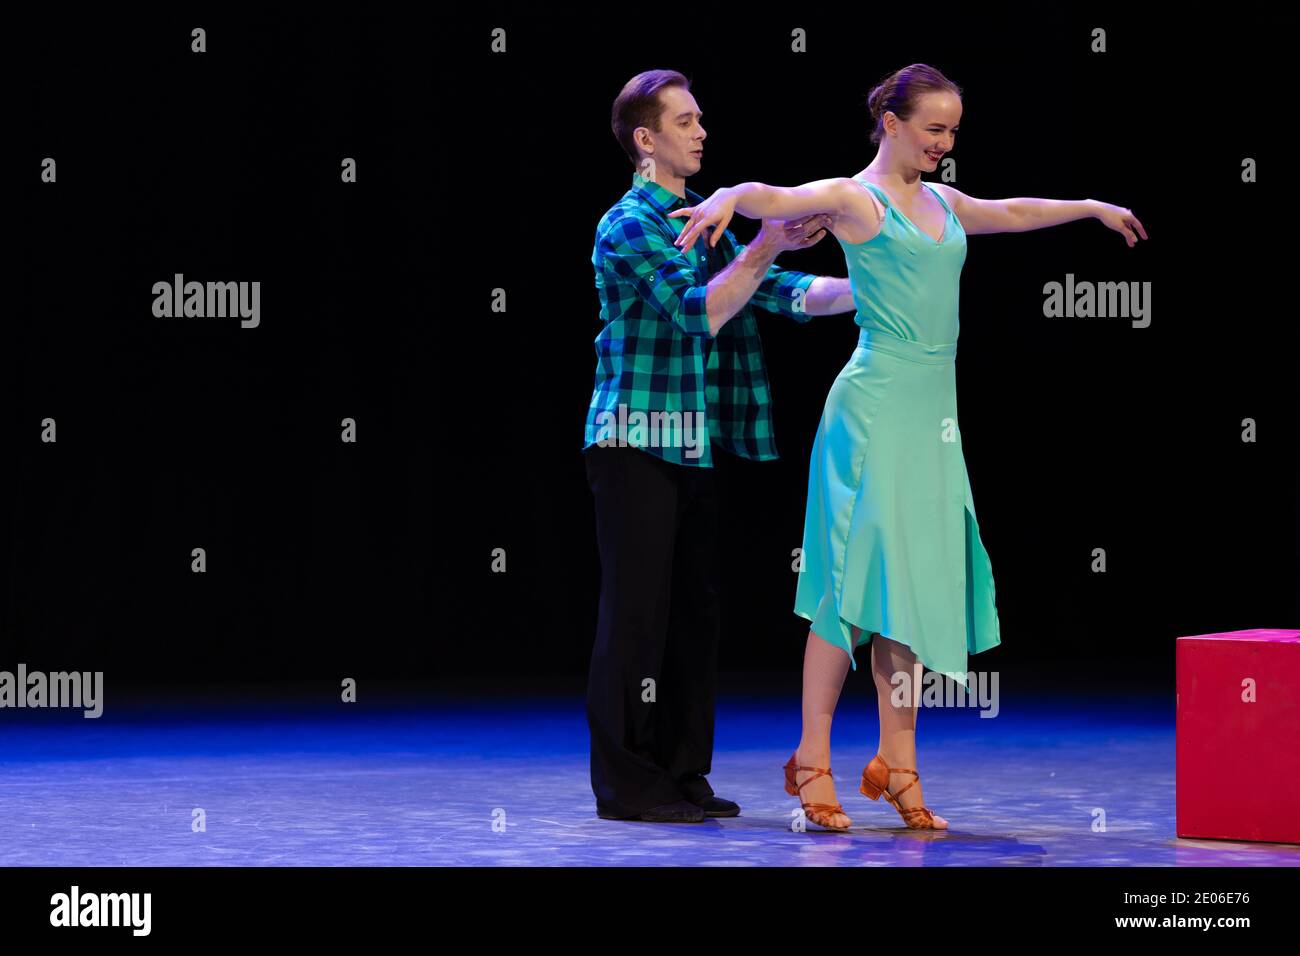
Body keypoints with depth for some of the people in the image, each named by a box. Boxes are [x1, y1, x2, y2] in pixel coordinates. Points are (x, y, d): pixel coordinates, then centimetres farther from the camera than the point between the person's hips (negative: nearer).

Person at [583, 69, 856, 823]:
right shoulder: (629, 226, -10)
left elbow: (784, 295, 12)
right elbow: (698, 310, -21)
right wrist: (765, 251, -26)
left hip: (694, 444, 8)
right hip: (637, 440, -8)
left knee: (695, 611, 9)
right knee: (638, 611, -7)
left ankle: (681, 774, 14)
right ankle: (627, 782, -3)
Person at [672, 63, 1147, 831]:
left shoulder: (941, 203, 16)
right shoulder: (855, 198, -5)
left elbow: (1010, 213, 35)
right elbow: (770, 197, -22)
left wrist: (1092, 206, 46)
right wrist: (725, 199, -44)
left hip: (934, 413, 7)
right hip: (877, 407, -7)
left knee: (918, 581, 5)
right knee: (859, 580, -8)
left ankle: (897, 765, 10)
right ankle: (813, 762, -3)